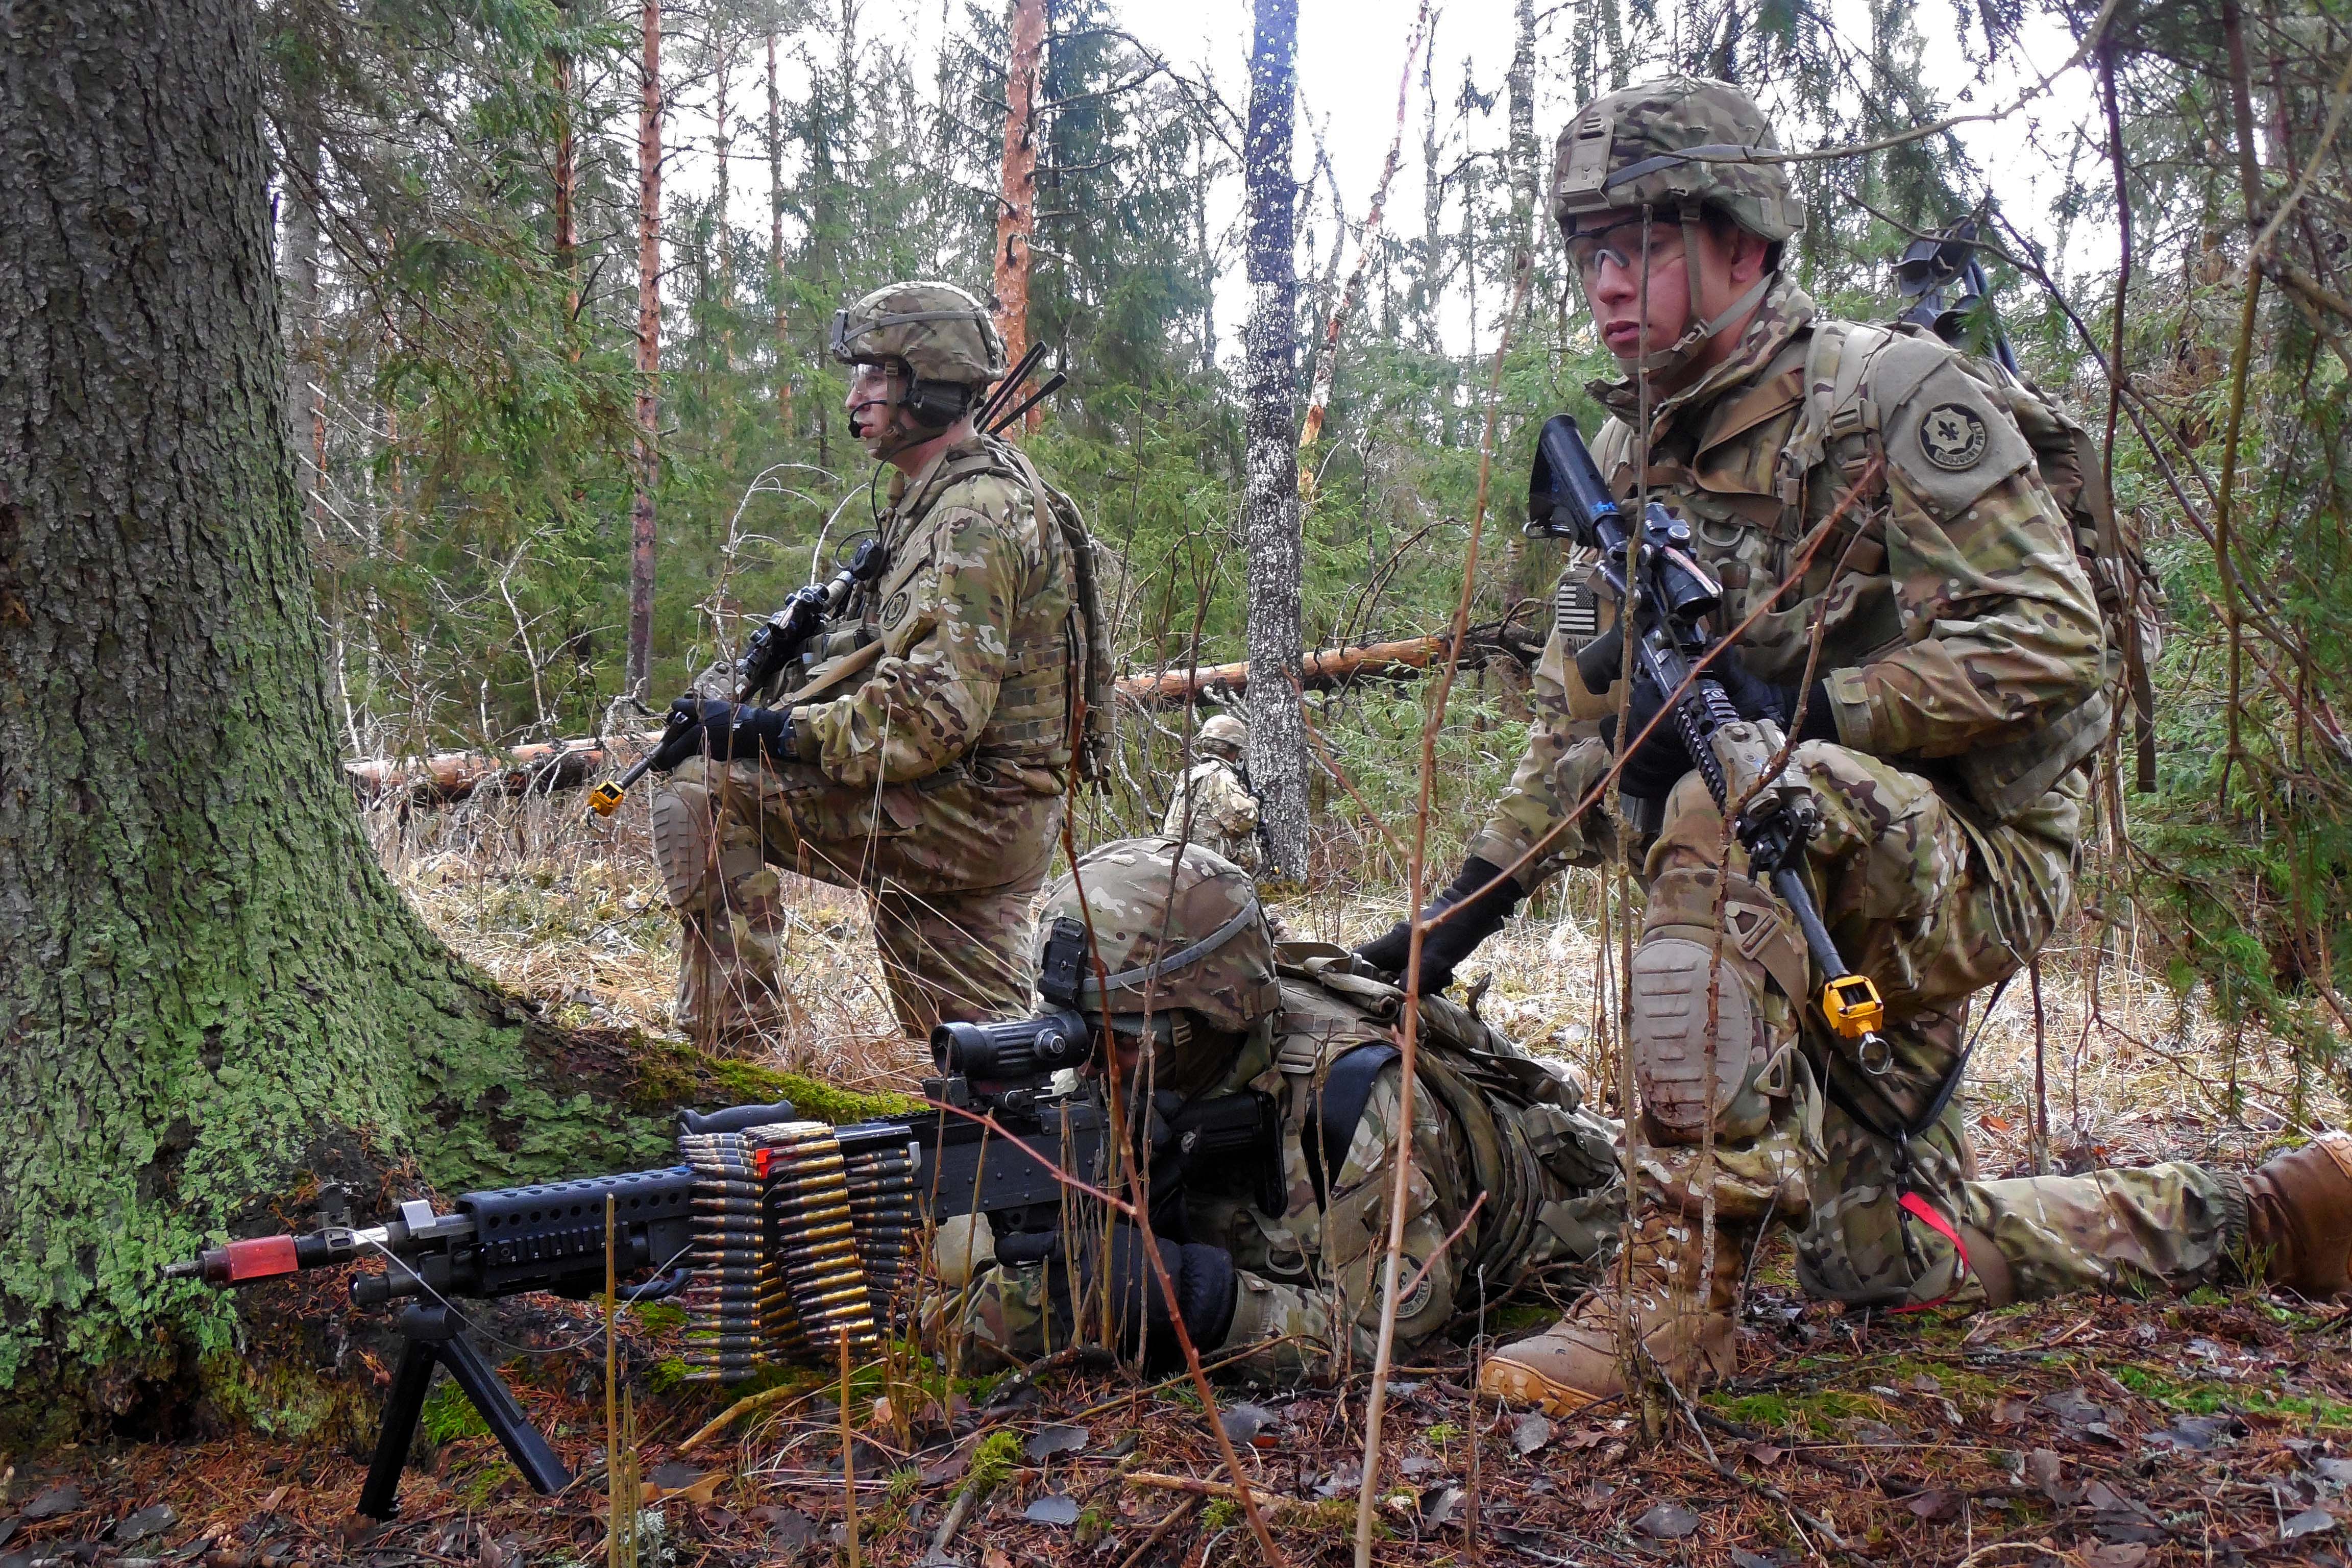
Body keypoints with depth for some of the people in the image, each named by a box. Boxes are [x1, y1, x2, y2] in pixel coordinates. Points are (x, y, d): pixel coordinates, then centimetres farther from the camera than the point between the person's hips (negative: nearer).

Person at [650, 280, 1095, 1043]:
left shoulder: (974, 517, -18)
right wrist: (758, 697, 5)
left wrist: (769, 732, -21)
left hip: (970, 806, -10)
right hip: (989, 828, 10)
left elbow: (934, 714, -27)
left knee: (703, 798, -13)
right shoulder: (934, 497, 16)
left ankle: (726, 1043, -9)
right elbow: (881, 655, 20)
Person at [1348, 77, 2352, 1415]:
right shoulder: (1632, 460, 7)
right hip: (1824, 895, 8)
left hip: (1975, 854, -8)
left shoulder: (1895, 398, -14)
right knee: (1896, 1264, 15)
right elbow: (1582, 726, 10)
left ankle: (1682, 1289, -35)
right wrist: (1464, 907, 0)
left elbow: (2052, 641, -21)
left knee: (1730, 797, -39)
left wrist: (1806, 712, -27)